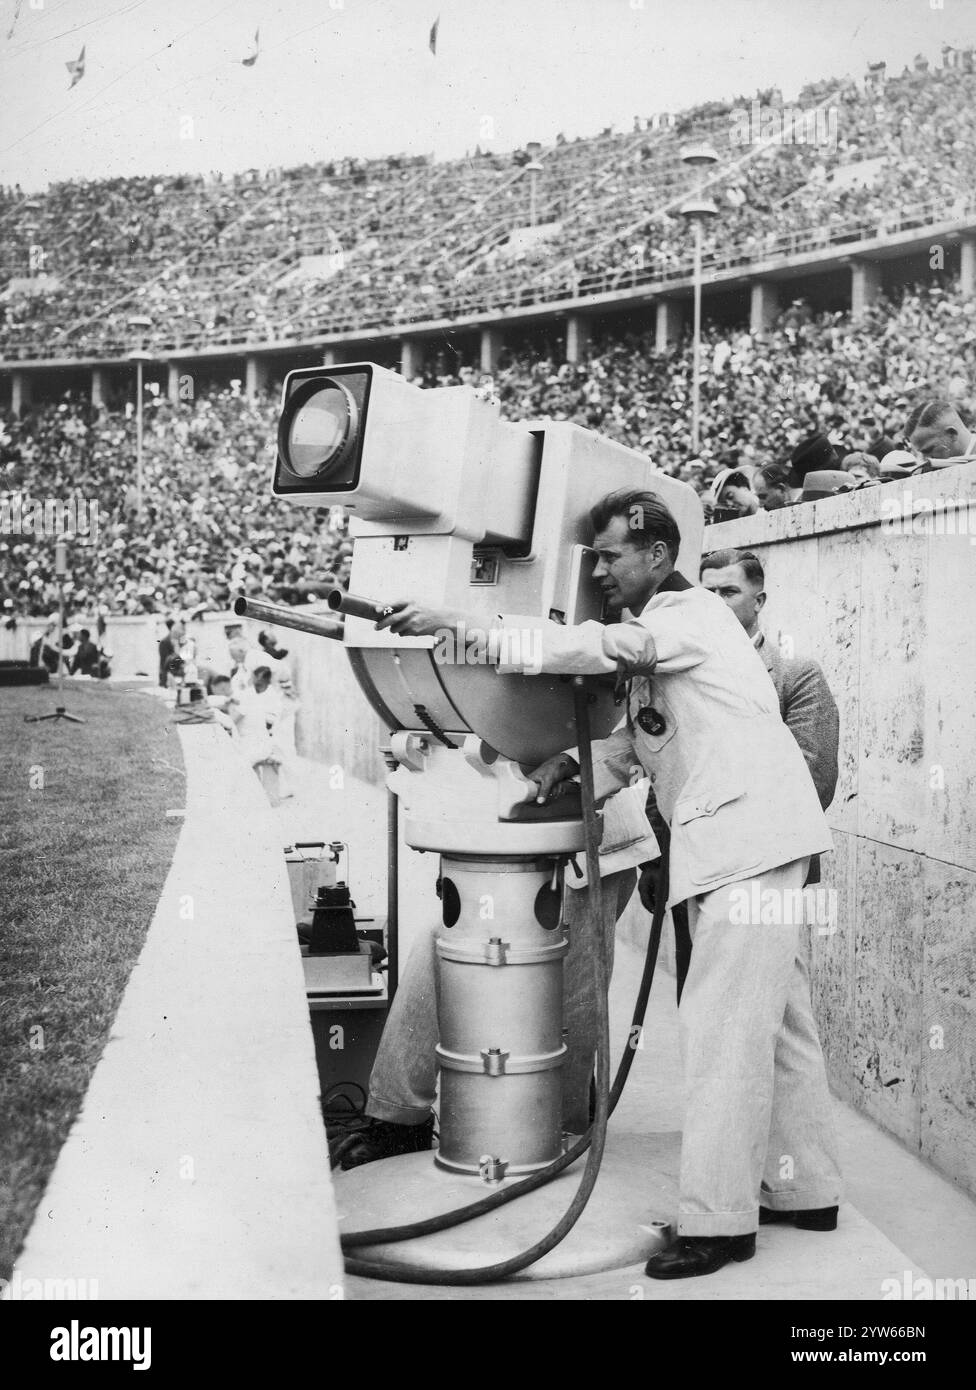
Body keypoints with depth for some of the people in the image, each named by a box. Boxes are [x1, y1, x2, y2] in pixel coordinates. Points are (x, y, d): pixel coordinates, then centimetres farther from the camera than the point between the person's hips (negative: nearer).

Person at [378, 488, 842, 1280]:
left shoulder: (690, 616, -10)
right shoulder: (650, 636, 20)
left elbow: (590, 648, -24)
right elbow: (635, 738, 19)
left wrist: (460, 624, -26)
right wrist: (573, 765, 0)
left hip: (752, 836, -10)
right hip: (729, 844, 10)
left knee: (724, 1026, -9)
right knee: (775, 1020, 14)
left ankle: (720, 1220, -4)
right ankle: (806, 1191, 25)